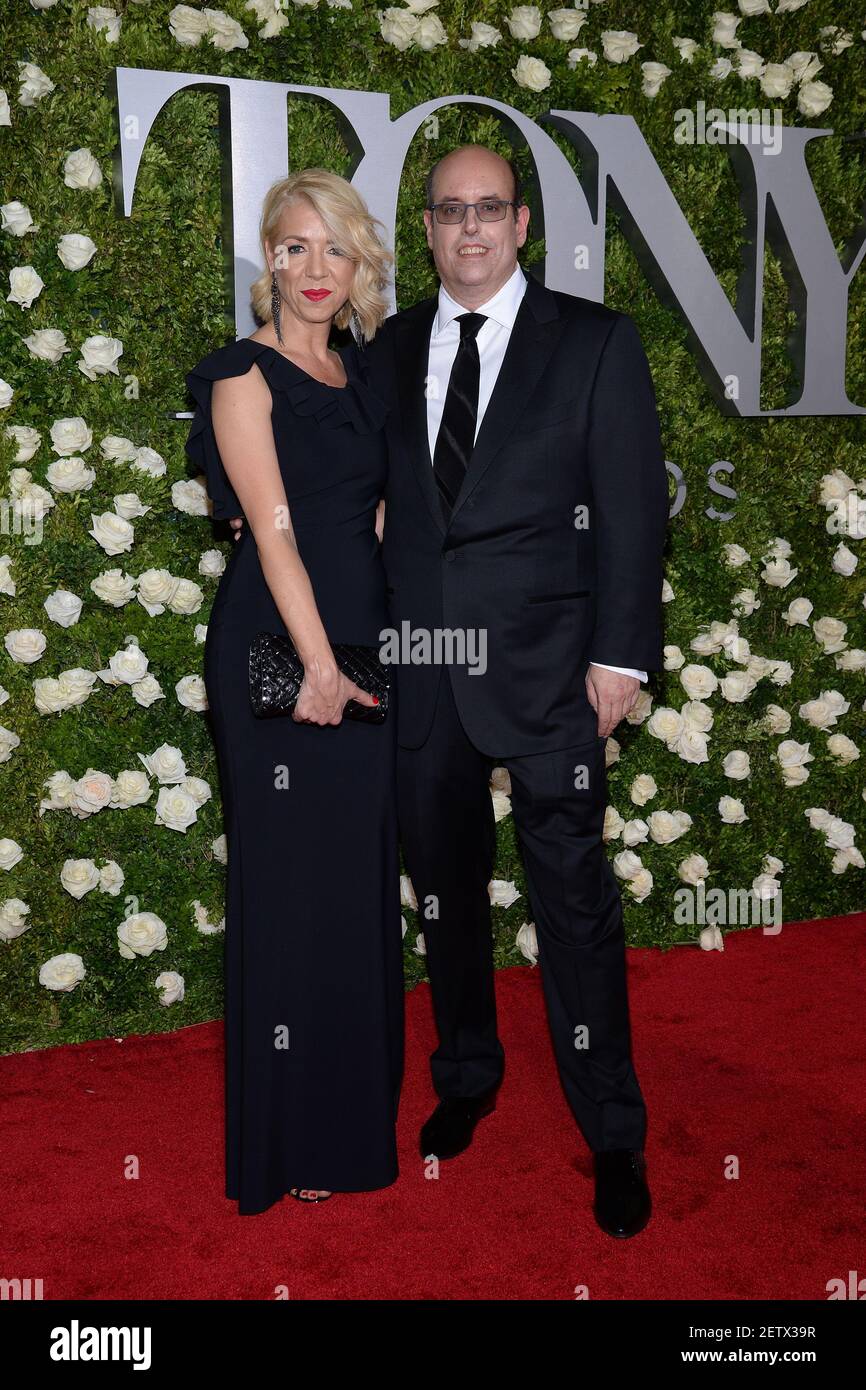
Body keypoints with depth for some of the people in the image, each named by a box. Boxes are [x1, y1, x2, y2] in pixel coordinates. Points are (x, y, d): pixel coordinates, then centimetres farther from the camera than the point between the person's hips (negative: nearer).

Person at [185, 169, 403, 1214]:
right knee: (288, 881, 0)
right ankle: (285, 1141, 16)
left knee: (360, 878, 13)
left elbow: (373, 518, 15)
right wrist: (318, 661, -19)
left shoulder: (360, 377, 15)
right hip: (275, 647, -7)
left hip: (360, 640, 7)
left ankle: (353, 1114, 30)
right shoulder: (247, 375, -6)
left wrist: (365, 652, 4)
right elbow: (272, 528, -14)